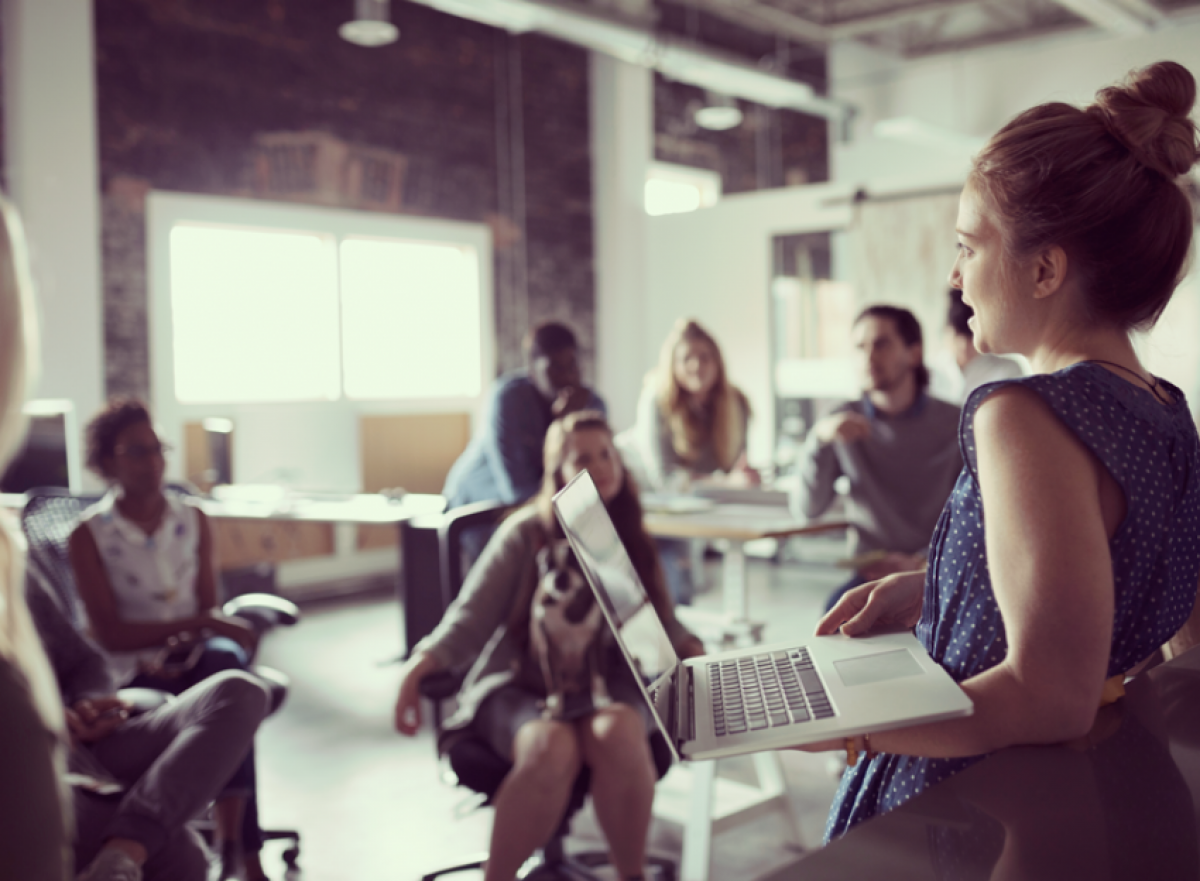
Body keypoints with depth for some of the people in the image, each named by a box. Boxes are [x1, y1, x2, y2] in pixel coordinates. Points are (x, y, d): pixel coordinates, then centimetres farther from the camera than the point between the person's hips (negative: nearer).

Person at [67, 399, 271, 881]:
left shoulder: (193, 519, 8)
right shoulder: (89, 535, -4)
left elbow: (208, 606, 8)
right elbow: (110, 634, -10)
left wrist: (192, 642, -15)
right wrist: (198, 623, -19)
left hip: (194, 660, 3)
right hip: (134, 676, -3)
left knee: (226, 658, -34)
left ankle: (230, 837, -27)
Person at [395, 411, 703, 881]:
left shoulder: (630, 538, 15)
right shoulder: (525, 533, 3)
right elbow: (471, 618, -1)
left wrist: (697, 654, 0)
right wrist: (422, 662, -19)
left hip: (603, 685, 2)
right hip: (520, 685, -2)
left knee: (618, 733, -34)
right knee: (551, 749, -36)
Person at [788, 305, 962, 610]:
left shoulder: (955, 424, -1)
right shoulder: (844, 423, 5)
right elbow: (807, 509, -2)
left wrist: (921, 562, -17)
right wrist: (819, 438, -17)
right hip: (871, 571, 0)